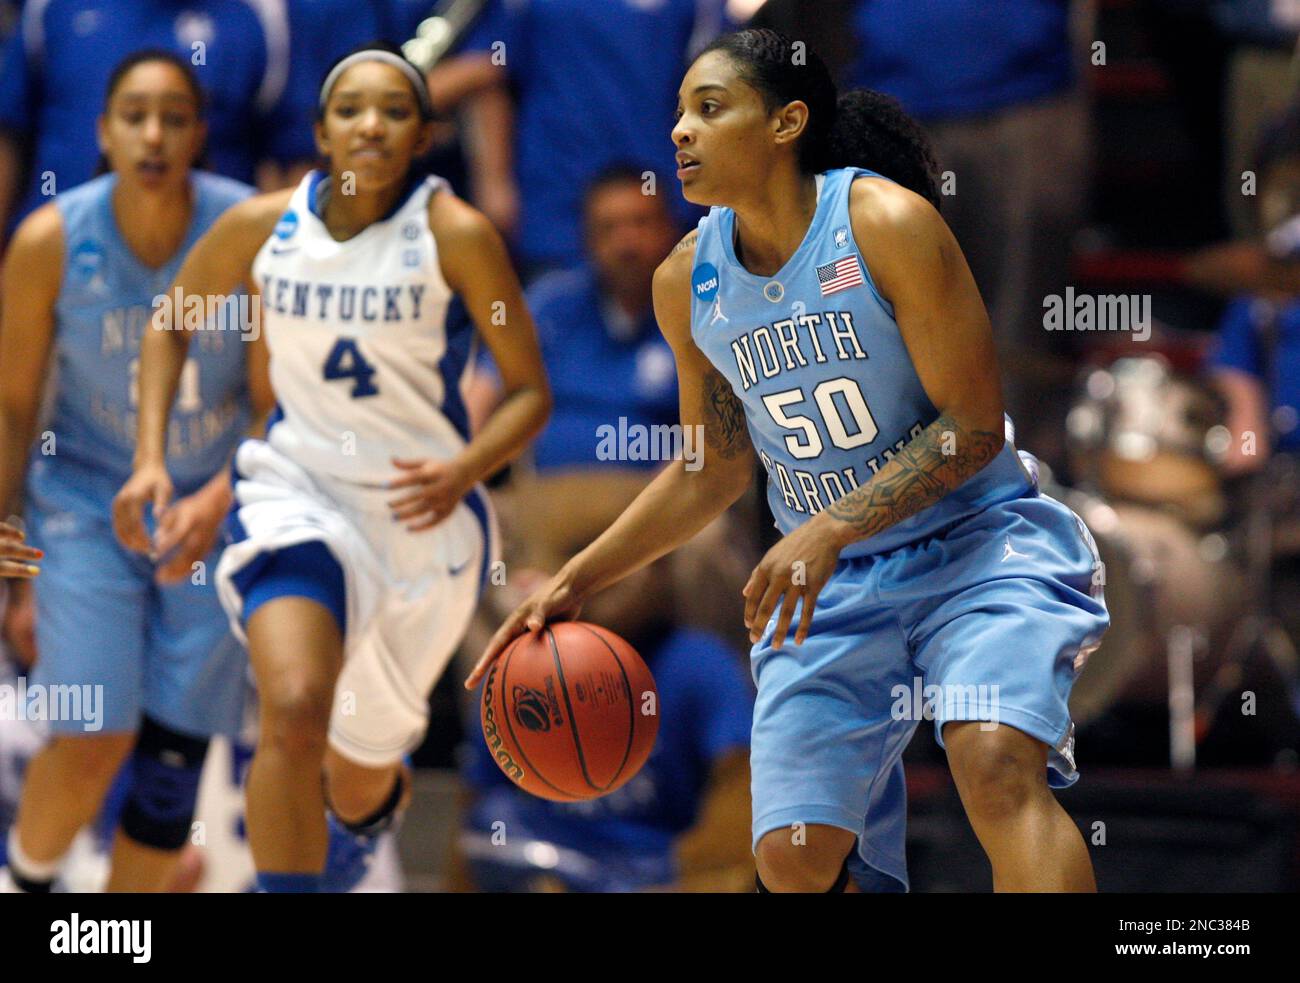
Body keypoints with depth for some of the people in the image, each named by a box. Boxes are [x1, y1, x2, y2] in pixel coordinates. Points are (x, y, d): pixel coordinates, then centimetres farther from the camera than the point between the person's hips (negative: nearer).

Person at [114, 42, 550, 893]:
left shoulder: (454, 234, -12)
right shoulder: (263, 227, -4)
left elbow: (531, 392, -8)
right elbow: (171, 324, 14)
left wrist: (465, 471, -27)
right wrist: (151, 457, 2)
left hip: (423, 515, 0)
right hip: (296, 495, 0)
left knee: (361, 775, 15)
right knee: (294, 711, -28)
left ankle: (374, 806, 56)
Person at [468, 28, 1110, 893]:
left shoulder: (884, 224, -17)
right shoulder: (687, 282, 1)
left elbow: (974, 426, -18)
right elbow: (713, 471, 14)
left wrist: (829, 529, -27)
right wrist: (576, 581, 6)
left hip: (972, 540, -5)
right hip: (831, 583, 5)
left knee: (998, 764, -30)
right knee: (794, 856, -3)